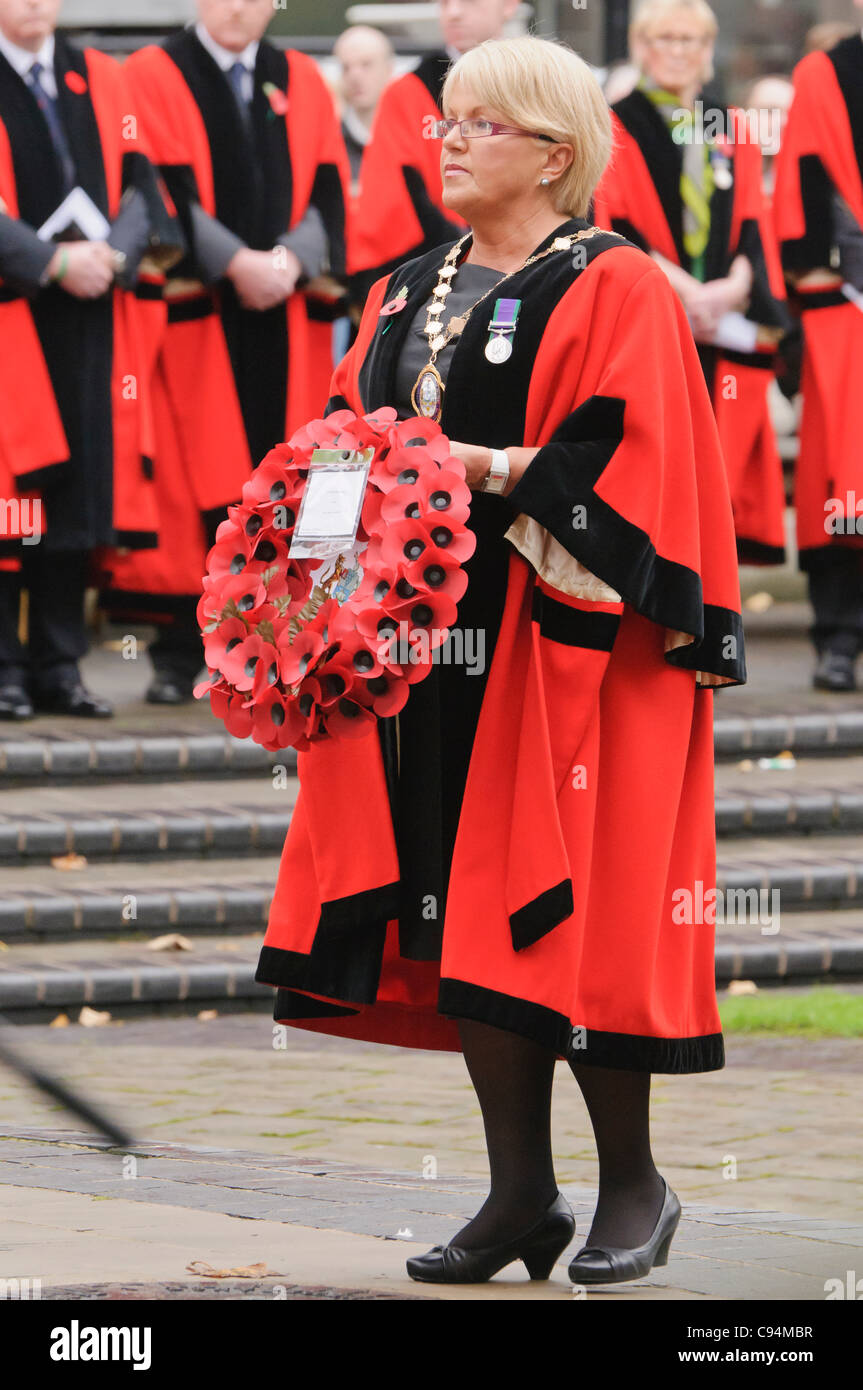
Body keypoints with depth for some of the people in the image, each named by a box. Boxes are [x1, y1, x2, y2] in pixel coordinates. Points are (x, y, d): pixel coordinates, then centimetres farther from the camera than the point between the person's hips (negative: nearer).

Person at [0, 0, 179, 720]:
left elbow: (137, 182, 8)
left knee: (83, 490, 3)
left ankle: (59, 666, 10)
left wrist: (112, 254, -10)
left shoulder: (102, 79, 12)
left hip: (92, 321, 4)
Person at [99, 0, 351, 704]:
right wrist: (238, 264, -16)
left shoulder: (302, 83, 14)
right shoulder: (153, 78, 2)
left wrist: (289, 260, -12)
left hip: (286, 316, 4)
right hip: (194, 313, -4)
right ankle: (180, 657, -3)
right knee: (193, 482, -6)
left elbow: (328, 192, 6)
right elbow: (167, 195, -7)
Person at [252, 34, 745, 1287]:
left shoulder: (613, 290, -5)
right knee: (461, 915, 4)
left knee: (559, 909, -7)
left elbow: (625, 458, -15)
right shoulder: (410, 293, 17)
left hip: (564, 643, -7)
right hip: (434, 640, 7)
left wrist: (488, 467, -20)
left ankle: (633, 1182, 6)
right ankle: (522, 1194, 11)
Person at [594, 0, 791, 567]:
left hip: (725, 332, 4)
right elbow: (615, 227, -7)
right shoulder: (615, 130, 4)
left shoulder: (733, 134, 17)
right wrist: (684, 288, -18)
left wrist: (733, 286, -12)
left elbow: (754, 227, 9)